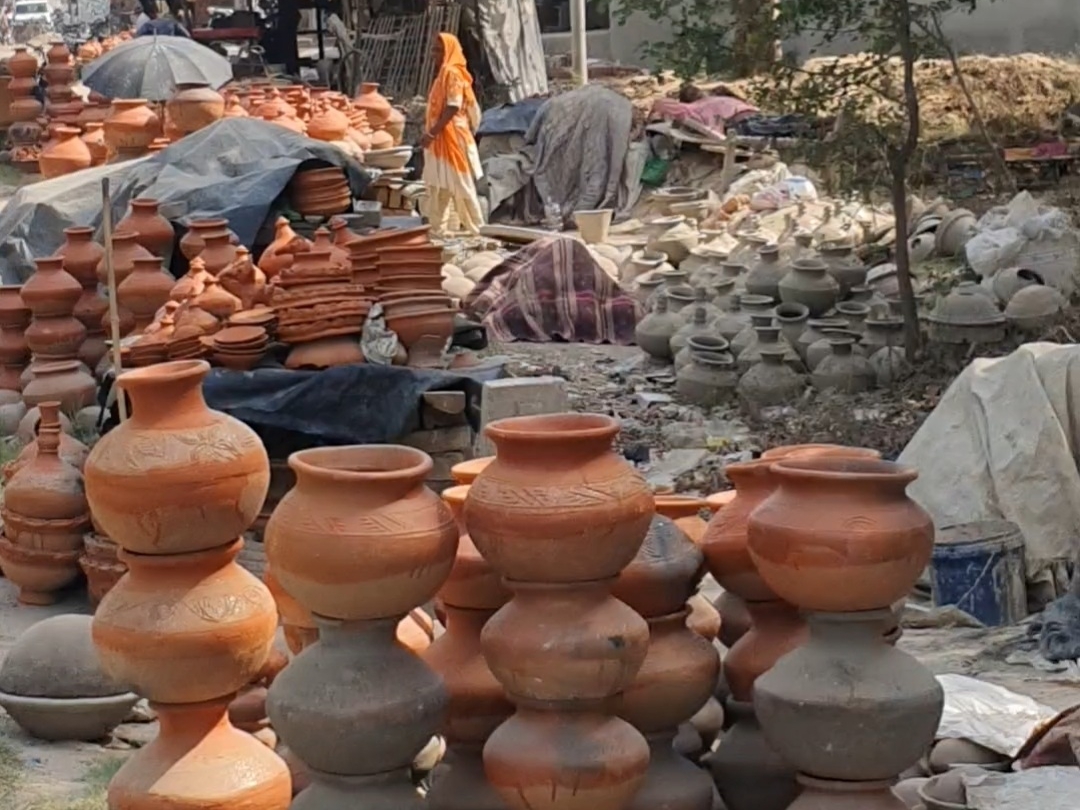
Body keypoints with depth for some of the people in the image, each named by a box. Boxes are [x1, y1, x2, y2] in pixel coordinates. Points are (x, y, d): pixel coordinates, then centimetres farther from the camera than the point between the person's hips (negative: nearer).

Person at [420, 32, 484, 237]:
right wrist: (432, 134, 16)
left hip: (452, 138, -10)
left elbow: (453, 107, -21)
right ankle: (437, 232, 15)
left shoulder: (452, 73, -14)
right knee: (438, 189, 11)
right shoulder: (443, 73, 16)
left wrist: (431, 133, -25)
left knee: (460, 187, -5)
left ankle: (472, 231, 0)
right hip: (440, 139, 10)